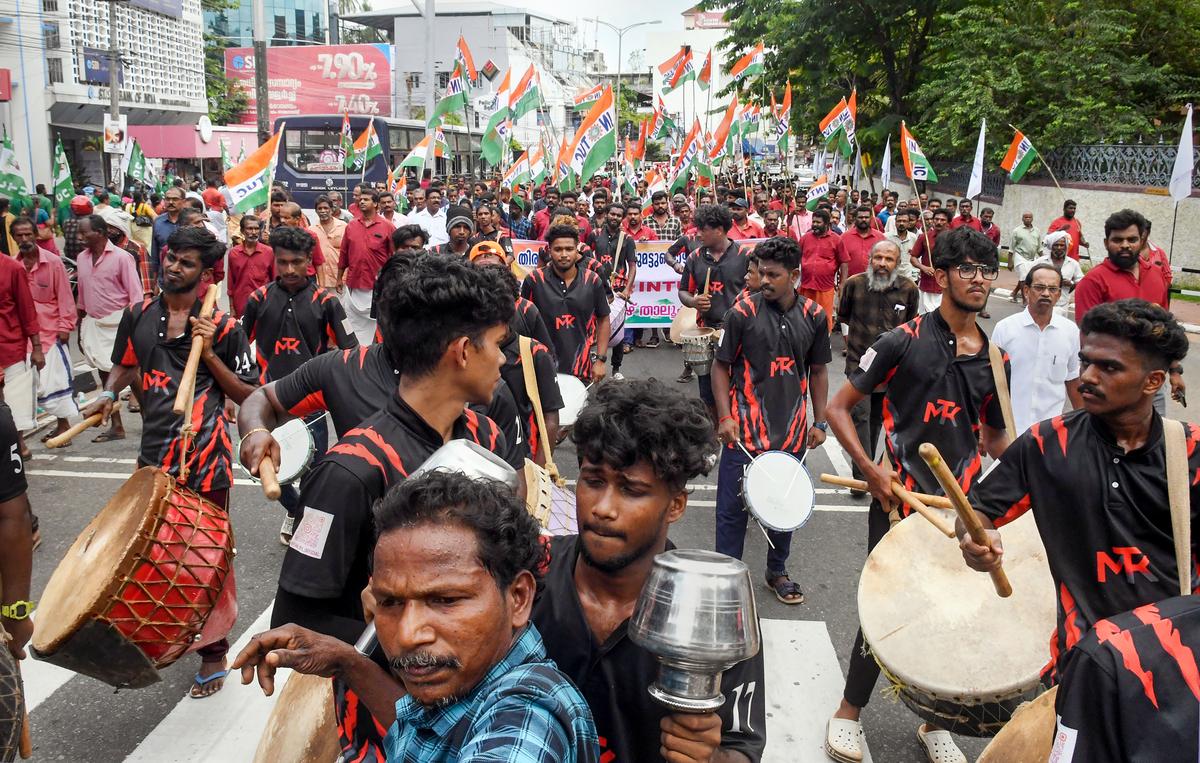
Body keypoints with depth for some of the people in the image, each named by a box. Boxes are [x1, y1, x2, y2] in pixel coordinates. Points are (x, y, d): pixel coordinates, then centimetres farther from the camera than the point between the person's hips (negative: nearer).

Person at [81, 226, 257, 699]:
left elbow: (247, 396, -5)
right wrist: (108, 394, 3)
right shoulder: (138, 315, 6)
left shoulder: (222, 326, -7)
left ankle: (213, 653, 19)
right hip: (155, 453, 5)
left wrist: (209, 353, -16)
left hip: (205, 456, -5)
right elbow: (126, 364, 23)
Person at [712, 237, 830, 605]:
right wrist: (725, 417, -11)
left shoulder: (814, 316, 0)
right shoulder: (742, 312, -9)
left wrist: (819, 422, 7)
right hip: (745, 431, -3)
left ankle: (777, 572, 36)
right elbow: (721, 365, -2)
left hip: (792, 432, 3)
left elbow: (817, 371, 11)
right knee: (732, 508, 3)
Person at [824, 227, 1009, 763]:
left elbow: (994, 437, 18)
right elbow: (838, 408, -5)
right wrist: (871, 470, -15)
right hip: (899, 501, -4)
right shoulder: (903, 342, -7)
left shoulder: (994, 360, 7)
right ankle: (849, 713, 24)